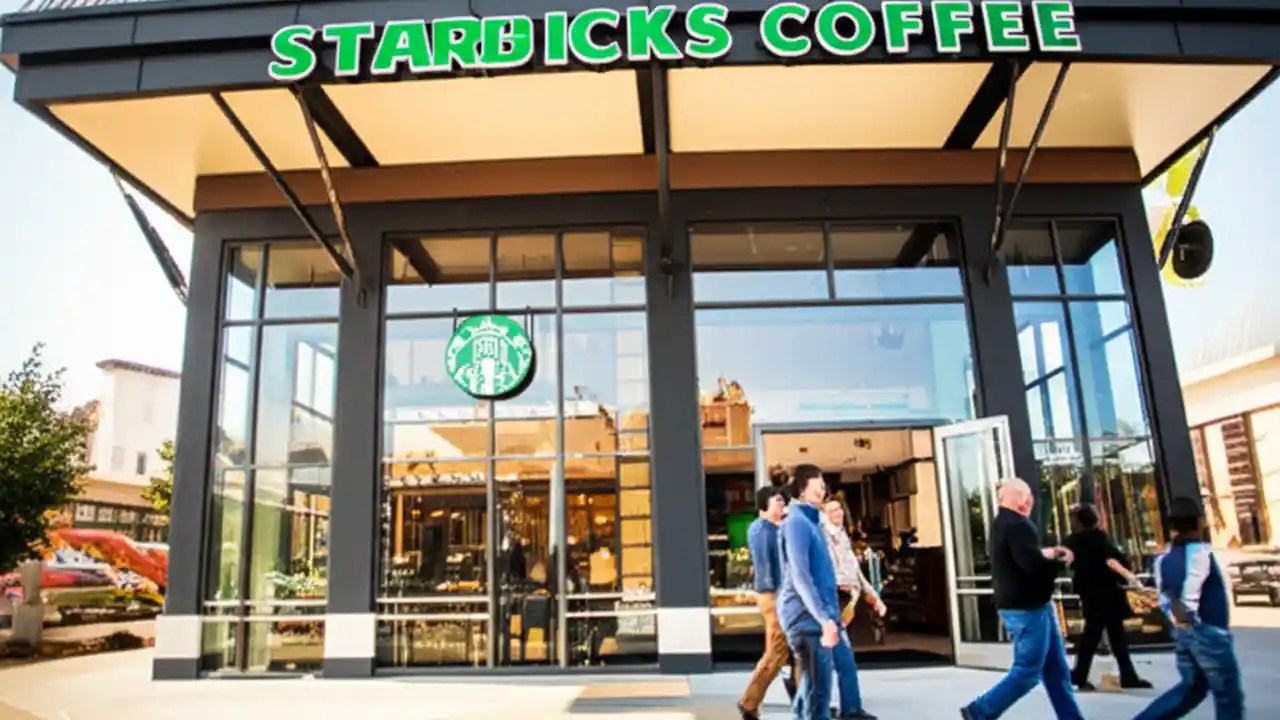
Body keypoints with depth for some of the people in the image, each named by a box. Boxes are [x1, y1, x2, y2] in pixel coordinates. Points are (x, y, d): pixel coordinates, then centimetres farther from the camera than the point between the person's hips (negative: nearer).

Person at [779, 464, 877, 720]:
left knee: (846, 662, 26)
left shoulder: (810, 521, 15)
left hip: (821, 615, 10)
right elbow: (800, 576, -26)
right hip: (807, 618, -10)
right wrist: (824, 618, -30)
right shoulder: (796, 523, -17)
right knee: (818, 689, -6)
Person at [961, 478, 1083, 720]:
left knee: (1057, 669, 14)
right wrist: (1062, 561, -8)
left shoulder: (1003, 523, 13)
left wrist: (1045, 554, 10)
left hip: (1031, 605, 10)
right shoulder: (1017, 526, -21)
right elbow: (1036, 567, -27)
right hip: (1027, 609, -10)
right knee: (1027, 672, -3)